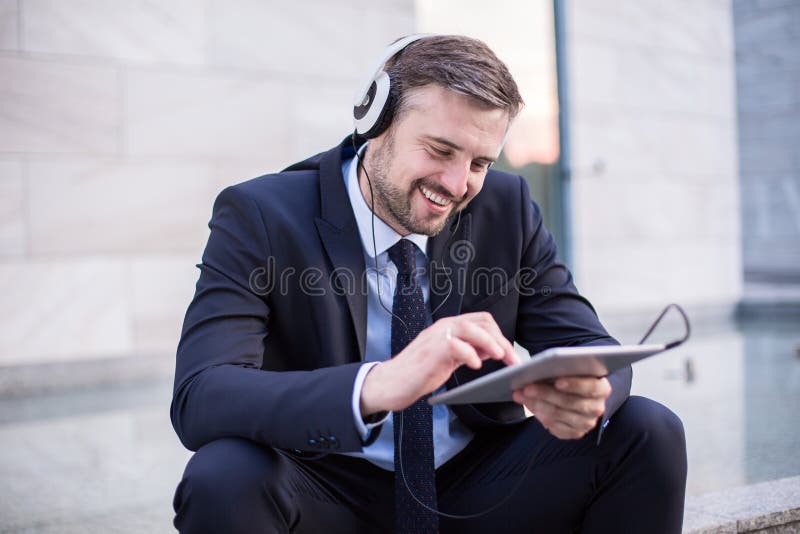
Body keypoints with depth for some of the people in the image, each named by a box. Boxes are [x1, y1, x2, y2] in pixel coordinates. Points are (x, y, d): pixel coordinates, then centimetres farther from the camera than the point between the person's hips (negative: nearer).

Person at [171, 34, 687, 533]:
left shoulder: (509, 207, -3)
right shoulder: (260, 216, -14)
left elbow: (592, 348, -3)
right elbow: (198, 398, -27)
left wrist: (586, 393, -30)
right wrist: (377, 385, -45)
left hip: (478, 485, 3)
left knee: (649, 432, -15)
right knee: (223, 475, -33)